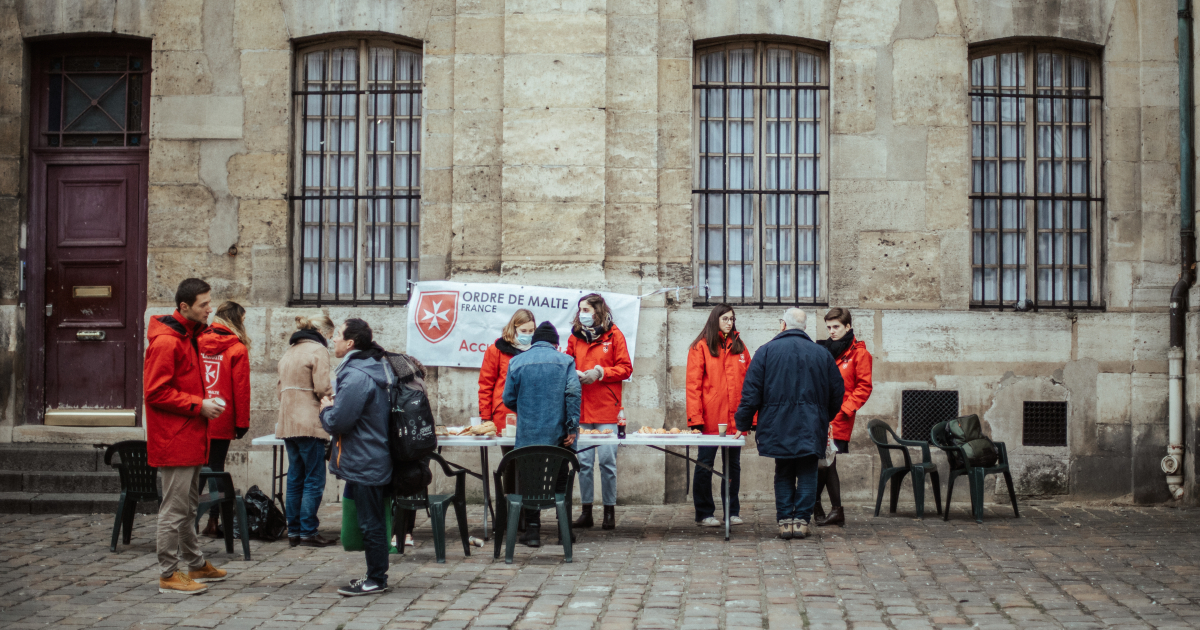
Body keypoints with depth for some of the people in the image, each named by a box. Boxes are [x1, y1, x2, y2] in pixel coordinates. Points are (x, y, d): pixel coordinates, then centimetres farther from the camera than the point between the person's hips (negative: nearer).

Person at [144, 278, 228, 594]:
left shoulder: (188, 336, 15)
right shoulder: (166, 341, -16)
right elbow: (156, 392, -19)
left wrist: (204, 403, 10)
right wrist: (198, 405, -18)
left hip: (189, 438, 10)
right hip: (173, 440, -10)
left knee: (188, 507, 19)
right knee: (174, 509, -4)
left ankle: (197, 565, 29)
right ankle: (168, 575, 3)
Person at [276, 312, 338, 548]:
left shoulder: (289, 352, 18)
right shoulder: (318, 350, -7)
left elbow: (280, 387, 18)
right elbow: (322, 389, -14)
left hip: (287, 424, 8)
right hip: (309, 422, -8)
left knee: (295, 477, 12)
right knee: (314, 479, -2)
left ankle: (293, 531, 14)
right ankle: (308, 531, -2)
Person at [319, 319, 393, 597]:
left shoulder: (356, 377, -21)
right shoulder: (374, 368, 11)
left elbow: (338, 422, -22)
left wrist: (326, 409, -3)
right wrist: (334, 407, 10)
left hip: (364, 464, -10)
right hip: (374, 458, 10)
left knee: (370, 523, -1)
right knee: (373, 521, 17)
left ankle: (376, 580, 7)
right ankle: (376, 575, 25)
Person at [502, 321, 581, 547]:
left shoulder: (517, 362, 5)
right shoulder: (565, 361, 3)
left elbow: (508, 399, 5)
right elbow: (573, 393, -8)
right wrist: (572, 427, -6)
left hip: (528, 434, 0)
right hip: (558, 434, 0)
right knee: (561, 481, 10)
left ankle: (532, 530, 6)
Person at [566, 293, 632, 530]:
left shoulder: (613, 335, 2)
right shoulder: (575, 336, 12)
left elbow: (625, 368, -1)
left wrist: (599, 373, -12)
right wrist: (574, 374, -5)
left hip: (606, 409, -3)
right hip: (581, 408, 3)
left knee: (607, 461, -2)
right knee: (584, 462, 5)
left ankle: (609, 511, 7)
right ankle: (586, 511, 11)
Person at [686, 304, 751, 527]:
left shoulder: (739, 347, 12)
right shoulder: (701, 346, 0)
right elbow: (693, 384, -5)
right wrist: (695, 417, -13)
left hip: (735, 419, 4)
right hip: (710, 419, -4)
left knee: (734, 465, 9)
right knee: (705, 465, 2)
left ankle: (732, 511, 17)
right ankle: (704, 513, 9)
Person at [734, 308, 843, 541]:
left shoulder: (766, 351, -1)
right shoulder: (822, 353, 6)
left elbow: (751, 392, -4)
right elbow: (837, 392, 12)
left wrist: (743, 423, 3)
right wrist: (825, 419, 27)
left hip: (778, 427, 0)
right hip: (811, 428, 1)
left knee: (783, 474, 10)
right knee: (807, 474, 7)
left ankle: (785, 521, 7)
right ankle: (801, 520, 4)